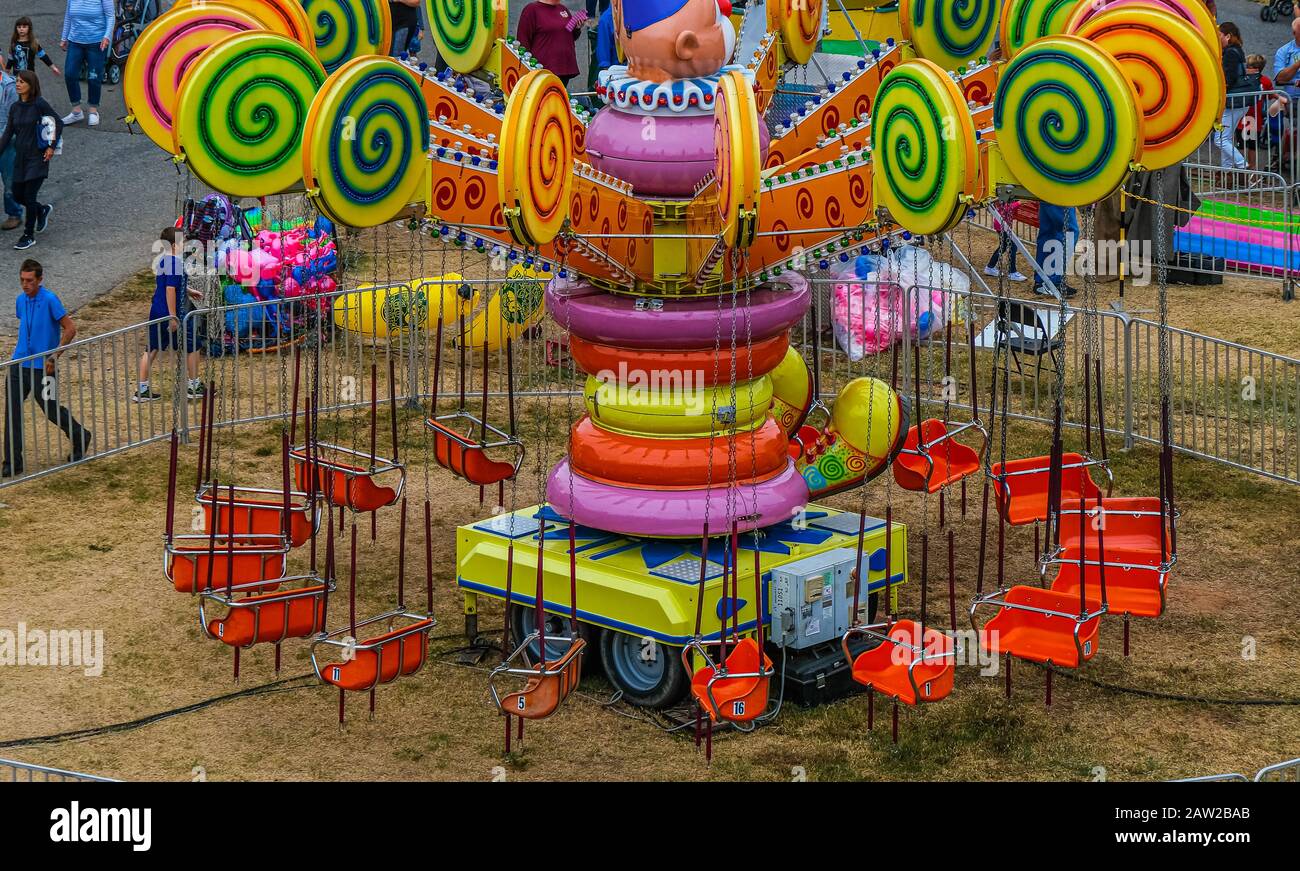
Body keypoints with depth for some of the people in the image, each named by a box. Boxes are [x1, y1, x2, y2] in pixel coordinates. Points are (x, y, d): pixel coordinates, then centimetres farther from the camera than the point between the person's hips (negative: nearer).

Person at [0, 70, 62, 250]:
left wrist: (52, 147, -12)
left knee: (29, 196, -6)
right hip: (20, 157, 6)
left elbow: (59, 123, -9)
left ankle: (29, 235, 8)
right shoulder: (15, 108, 5)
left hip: (37, 157, -6)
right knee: (18, 195, 9)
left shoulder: (39, 104, -12)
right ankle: (43, 210, 38)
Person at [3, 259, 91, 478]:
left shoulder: (49, 300, -14)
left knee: (51, 410, 5)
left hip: (42, 367, -6)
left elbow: (70, 329, -14)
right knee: (12, 411, 0)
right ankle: (13, 463, 5)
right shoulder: (20, 300, 6)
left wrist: (54, 357, -15)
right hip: (19, 363, 6)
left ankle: (80, 437, 32)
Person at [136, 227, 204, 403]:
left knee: (151, 349, 10)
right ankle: (194, 386, 18)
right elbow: (170, 290, -23)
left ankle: (141, 389, 11)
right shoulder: (175, 262, -19)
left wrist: (188, 291, 34)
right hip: (172, 313, -8)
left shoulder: (161, 260, 9)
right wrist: (173, 317, -22)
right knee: (192, 347, 9)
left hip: (156, 312, 8)